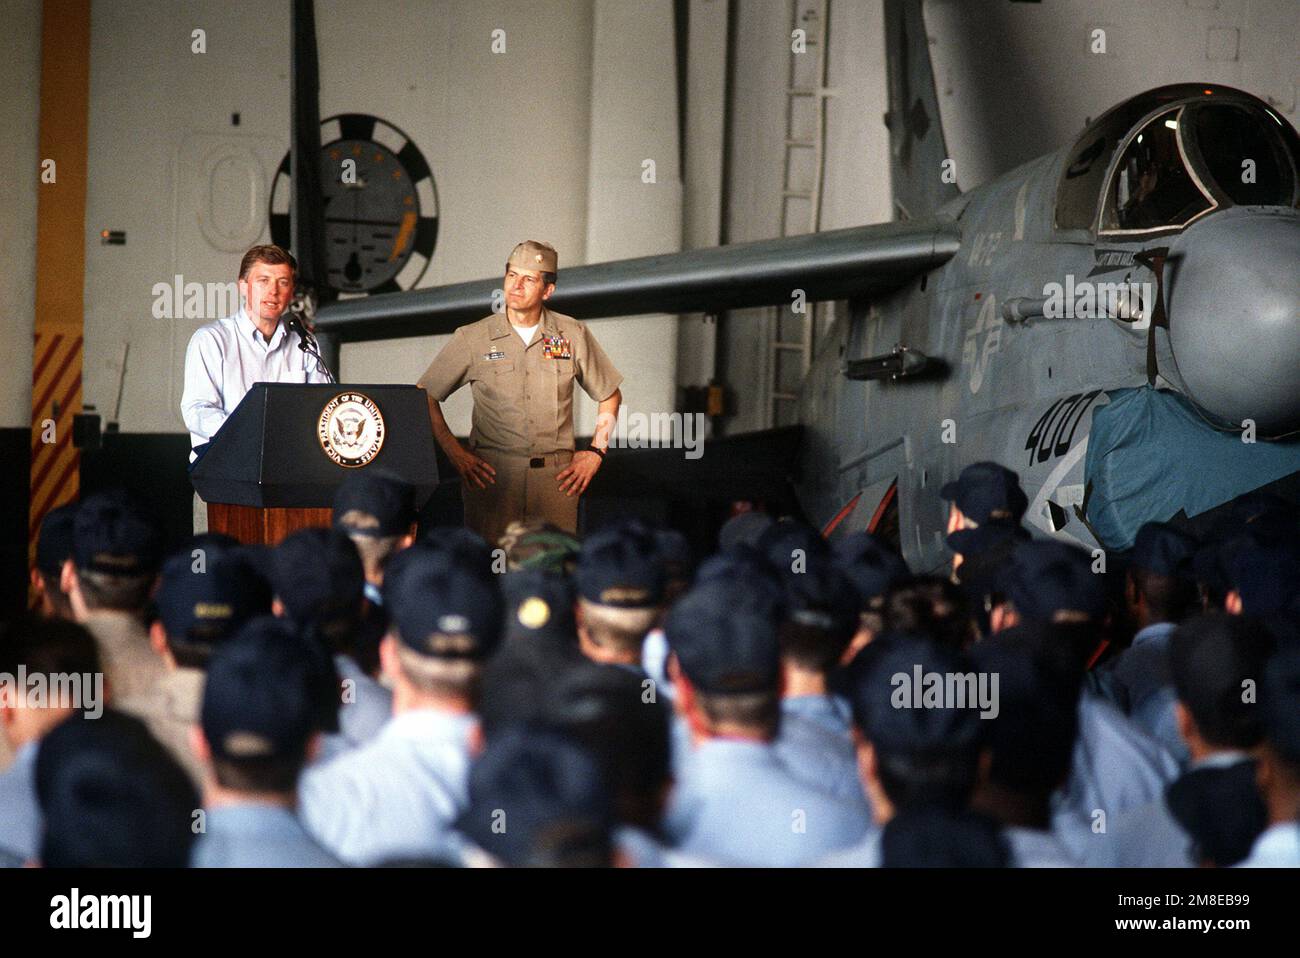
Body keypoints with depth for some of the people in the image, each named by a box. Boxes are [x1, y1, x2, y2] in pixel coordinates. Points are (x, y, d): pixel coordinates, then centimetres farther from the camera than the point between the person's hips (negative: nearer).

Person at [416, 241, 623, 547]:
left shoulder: (573, 335, 6)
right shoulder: (473, 338, 2)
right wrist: (455, 453, -1)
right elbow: (424, 395, 7)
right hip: (491, 475, -1)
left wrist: (596, 452, 8)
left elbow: (610, 395, 18)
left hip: (555, 476, 1)